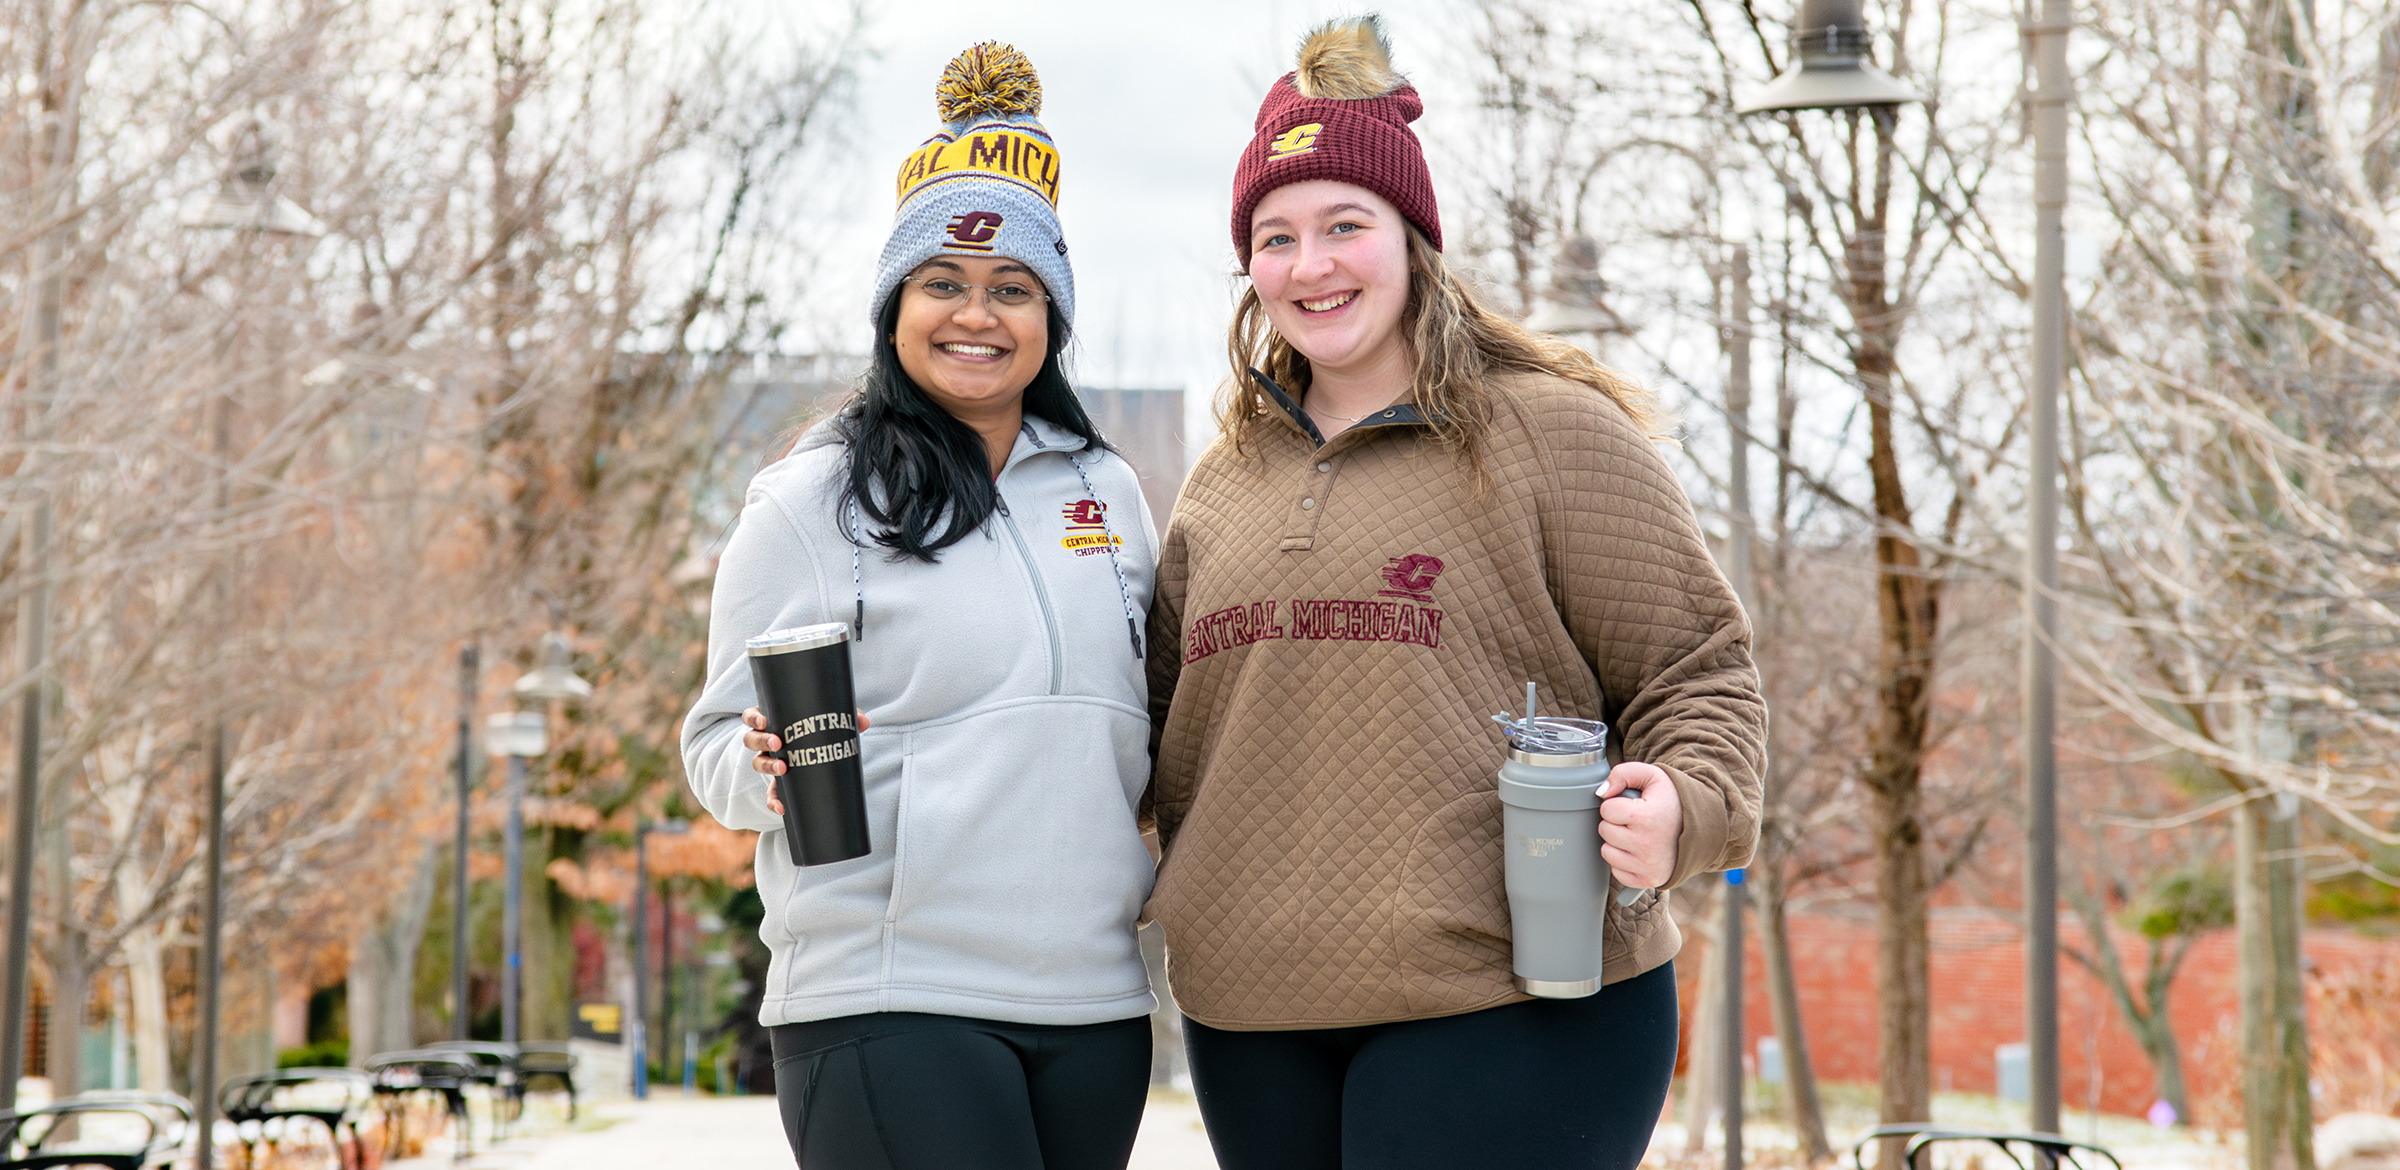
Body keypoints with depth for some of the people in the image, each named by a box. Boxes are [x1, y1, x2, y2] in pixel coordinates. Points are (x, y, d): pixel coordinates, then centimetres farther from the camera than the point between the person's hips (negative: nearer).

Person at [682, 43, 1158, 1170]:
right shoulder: (808, 504, 0)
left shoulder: (1106, 493, 13)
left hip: (1093, 1004, 5)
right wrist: (770, 765, -21)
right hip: (887, 1004, -5)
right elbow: (720, 744, -1)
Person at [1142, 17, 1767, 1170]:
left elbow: (1698, 671, 0)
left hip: (1511, 1005, -6)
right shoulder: (1224, 482, 17)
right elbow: (1168, 715, 26)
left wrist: (1682, 805, -19)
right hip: (1253, 1019, 6)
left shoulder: (1553, 433, 0)